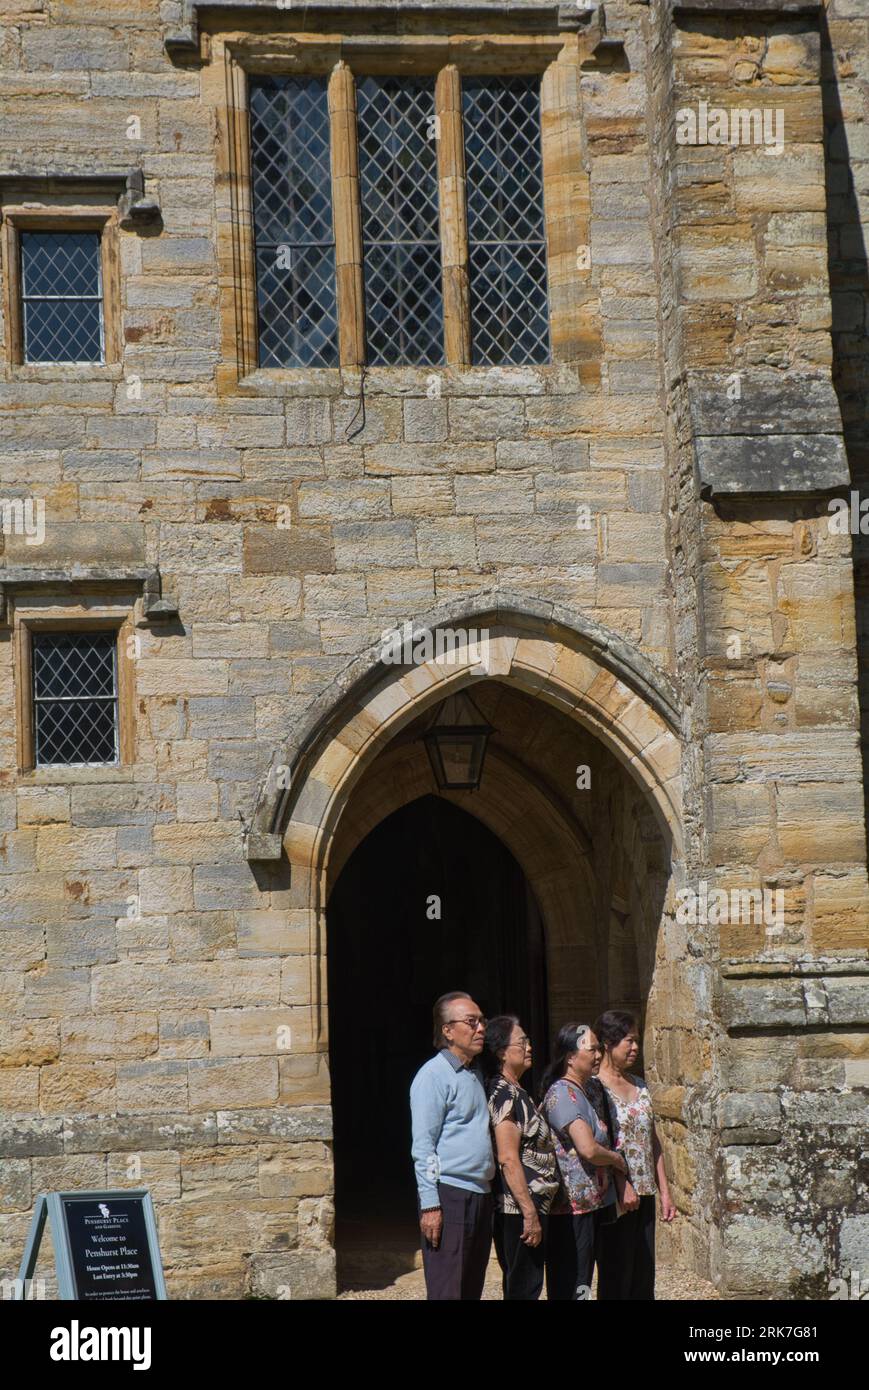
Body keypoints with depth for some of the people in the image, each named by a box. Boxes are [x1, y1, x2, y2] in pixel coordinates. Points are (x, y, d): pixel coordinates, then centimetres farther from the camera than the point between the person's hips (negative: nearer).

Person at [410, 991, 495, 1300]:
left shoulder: (475, 1074, 17)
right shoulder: (434, 1075, -9)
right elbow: (423, 1146, -14)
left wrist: (487, 1192, 18)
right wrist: (430, 1205, -19)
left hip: (481, 1195, 8)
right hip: (449, 1195, -8)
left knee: (472, 1289, 11)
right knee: (447, 1291, -8)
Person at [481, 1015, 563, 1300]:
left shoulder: (516, 1092, 15)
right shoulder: (503, 1093, -15)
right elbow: (508, 1159, -21)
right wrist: (530, 1214, -21)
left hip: (533, 1205, 10)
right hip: (519, 1209, -10)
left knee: (520, 1288, 14)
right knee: (523, 1289, -6)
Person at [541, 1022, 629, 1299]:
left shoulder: (589, 1088, 12)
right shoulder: (562, 1093, -16)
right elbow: (588, 1149, -24)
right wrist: (618, 1160, -7)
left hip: (594, 1202, 9)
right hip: (574, 1206, -9)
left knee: (582, 1284, 13)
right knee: (571, 1286, -6)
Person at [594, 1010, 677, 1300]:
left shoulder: (640, 1086, 14)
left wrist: (665, 1192, 13)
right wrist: (622, 1184, -22)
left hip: (644, 1195, 7)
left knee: (643, 1278, 9)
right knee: (616, 1278, -2)